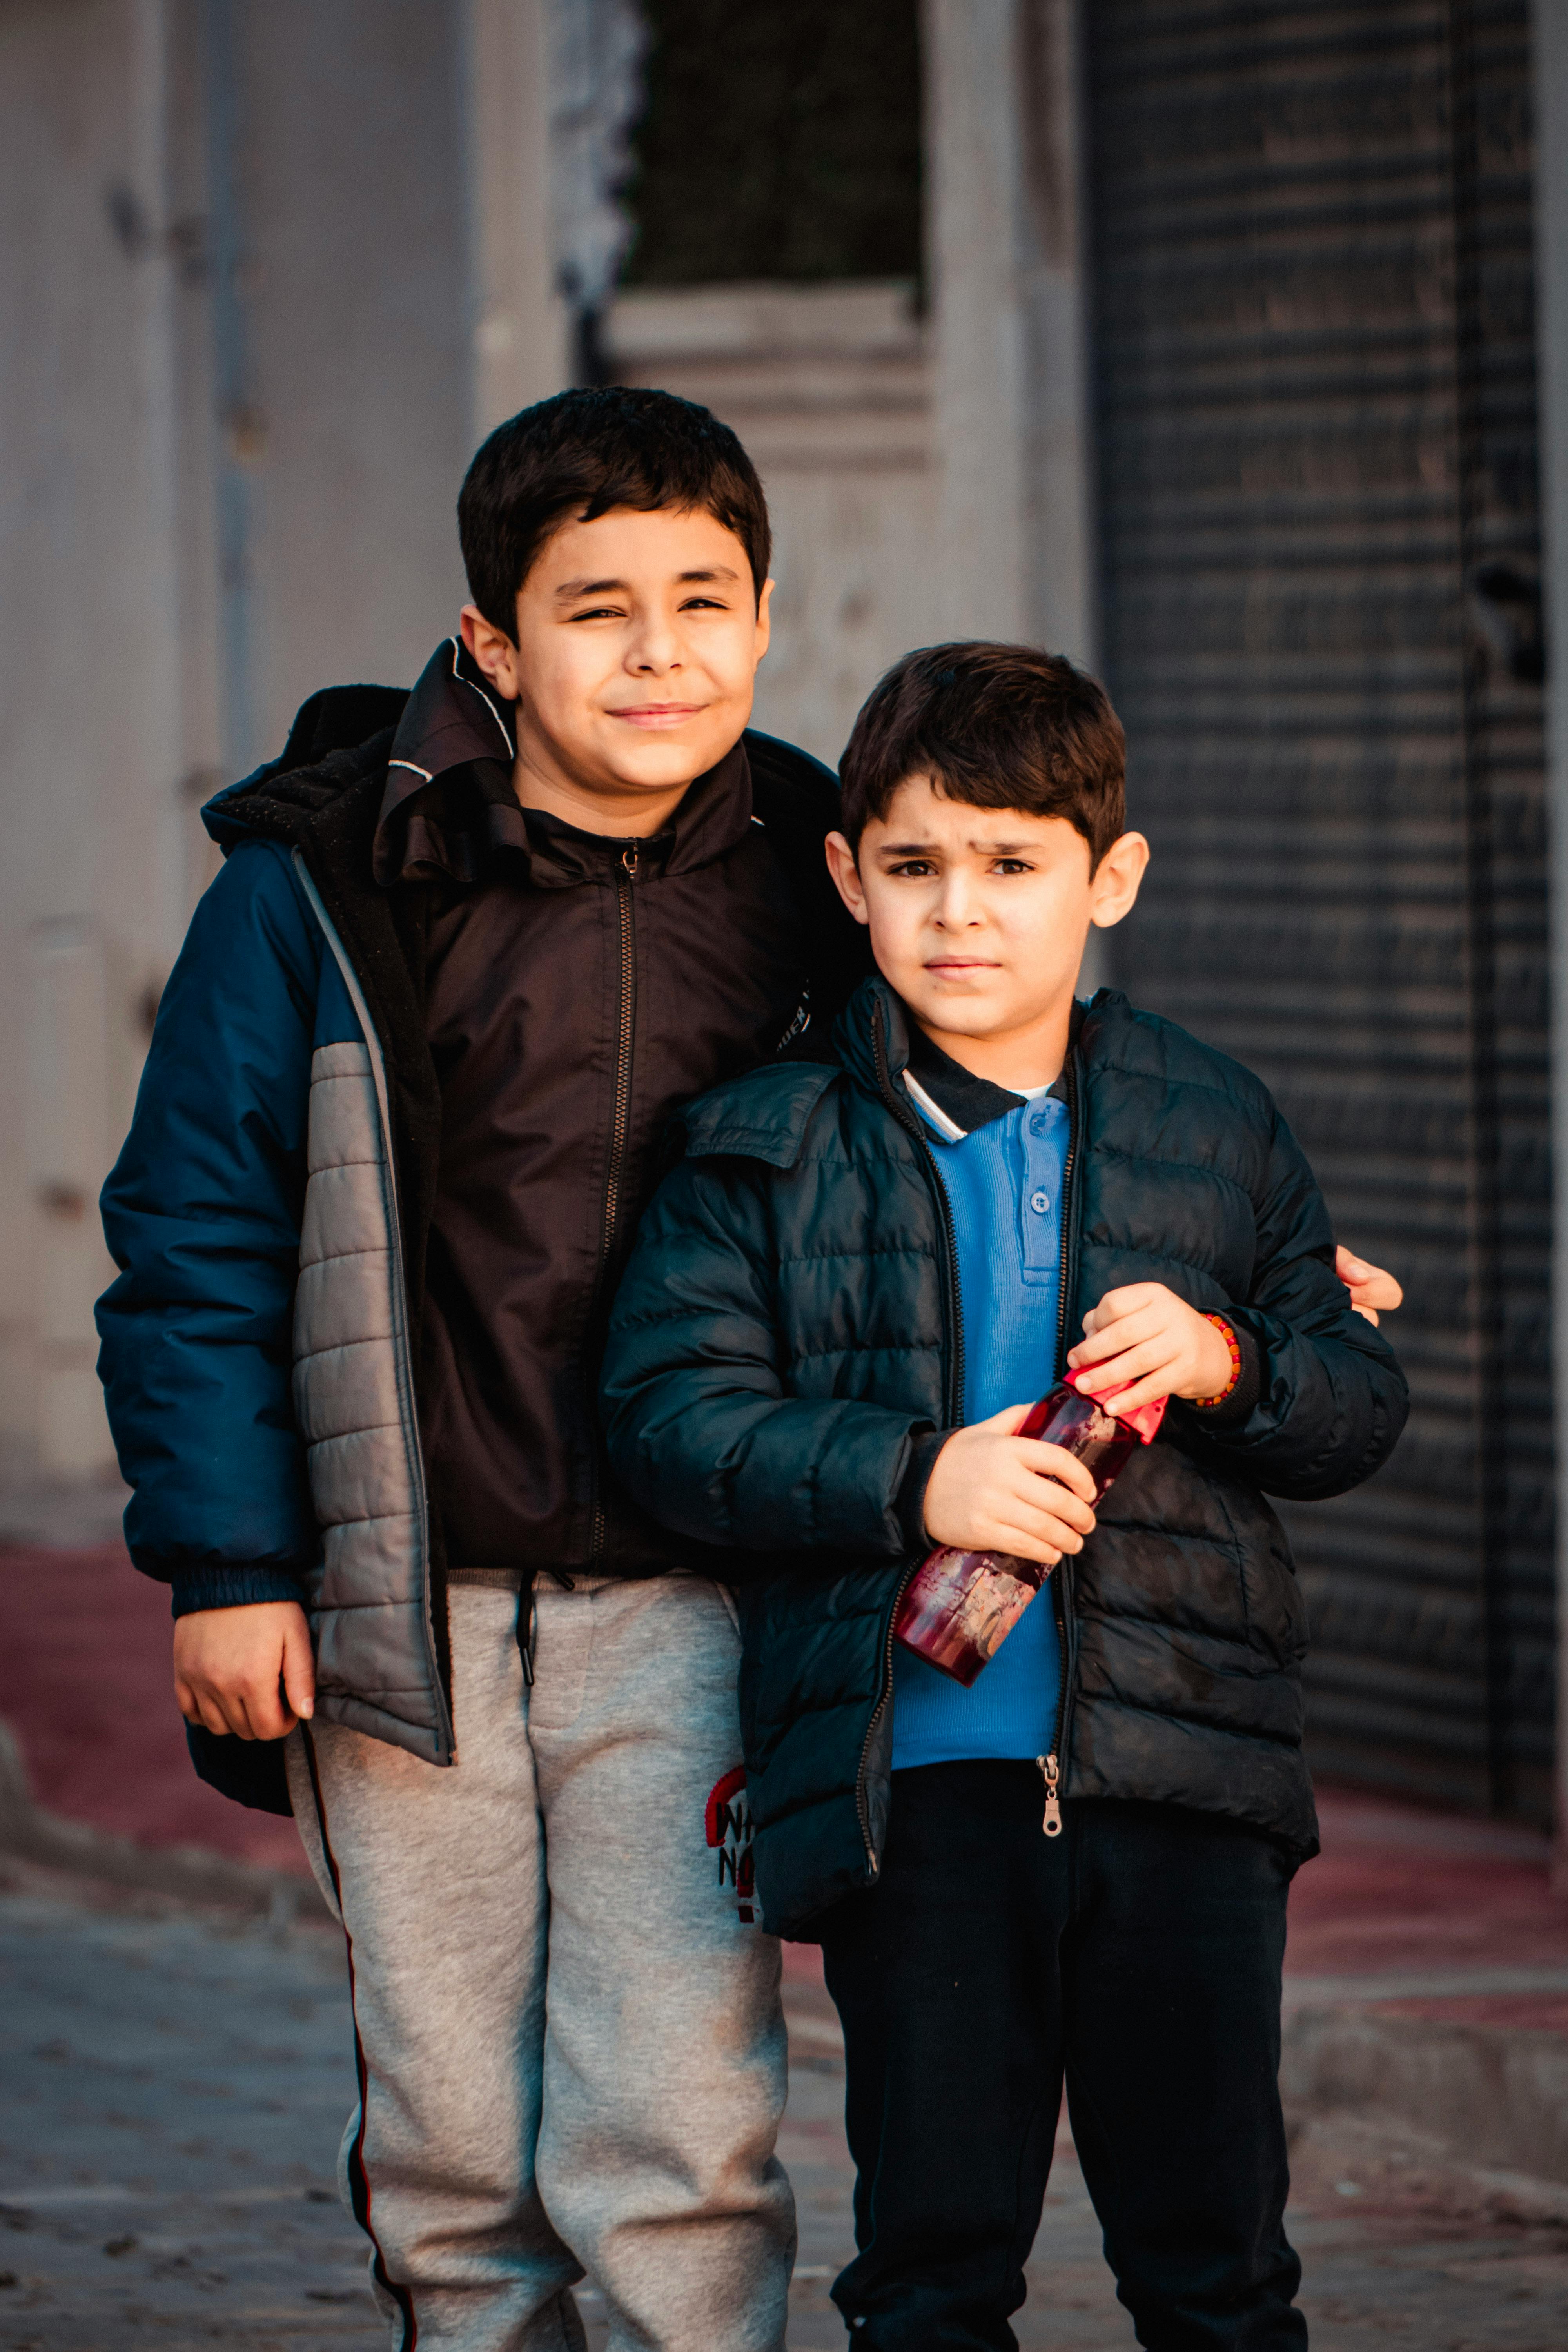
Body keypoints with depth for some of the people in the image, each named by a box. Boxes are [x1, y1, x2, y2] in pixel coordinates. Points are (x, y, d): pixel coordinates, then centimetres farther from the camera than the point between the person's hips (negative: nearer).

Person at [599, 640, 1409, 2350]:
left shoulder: (1216, 1133, 9)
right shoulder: (762, 1151, 3)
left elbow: (1361, 1407, 12)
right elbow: (672, 1412, -4)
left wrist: (1225, 1364, -10)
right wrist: (911, 1484, -17)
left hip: (1183, 1766, 1)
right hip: (911, 1775, -1)